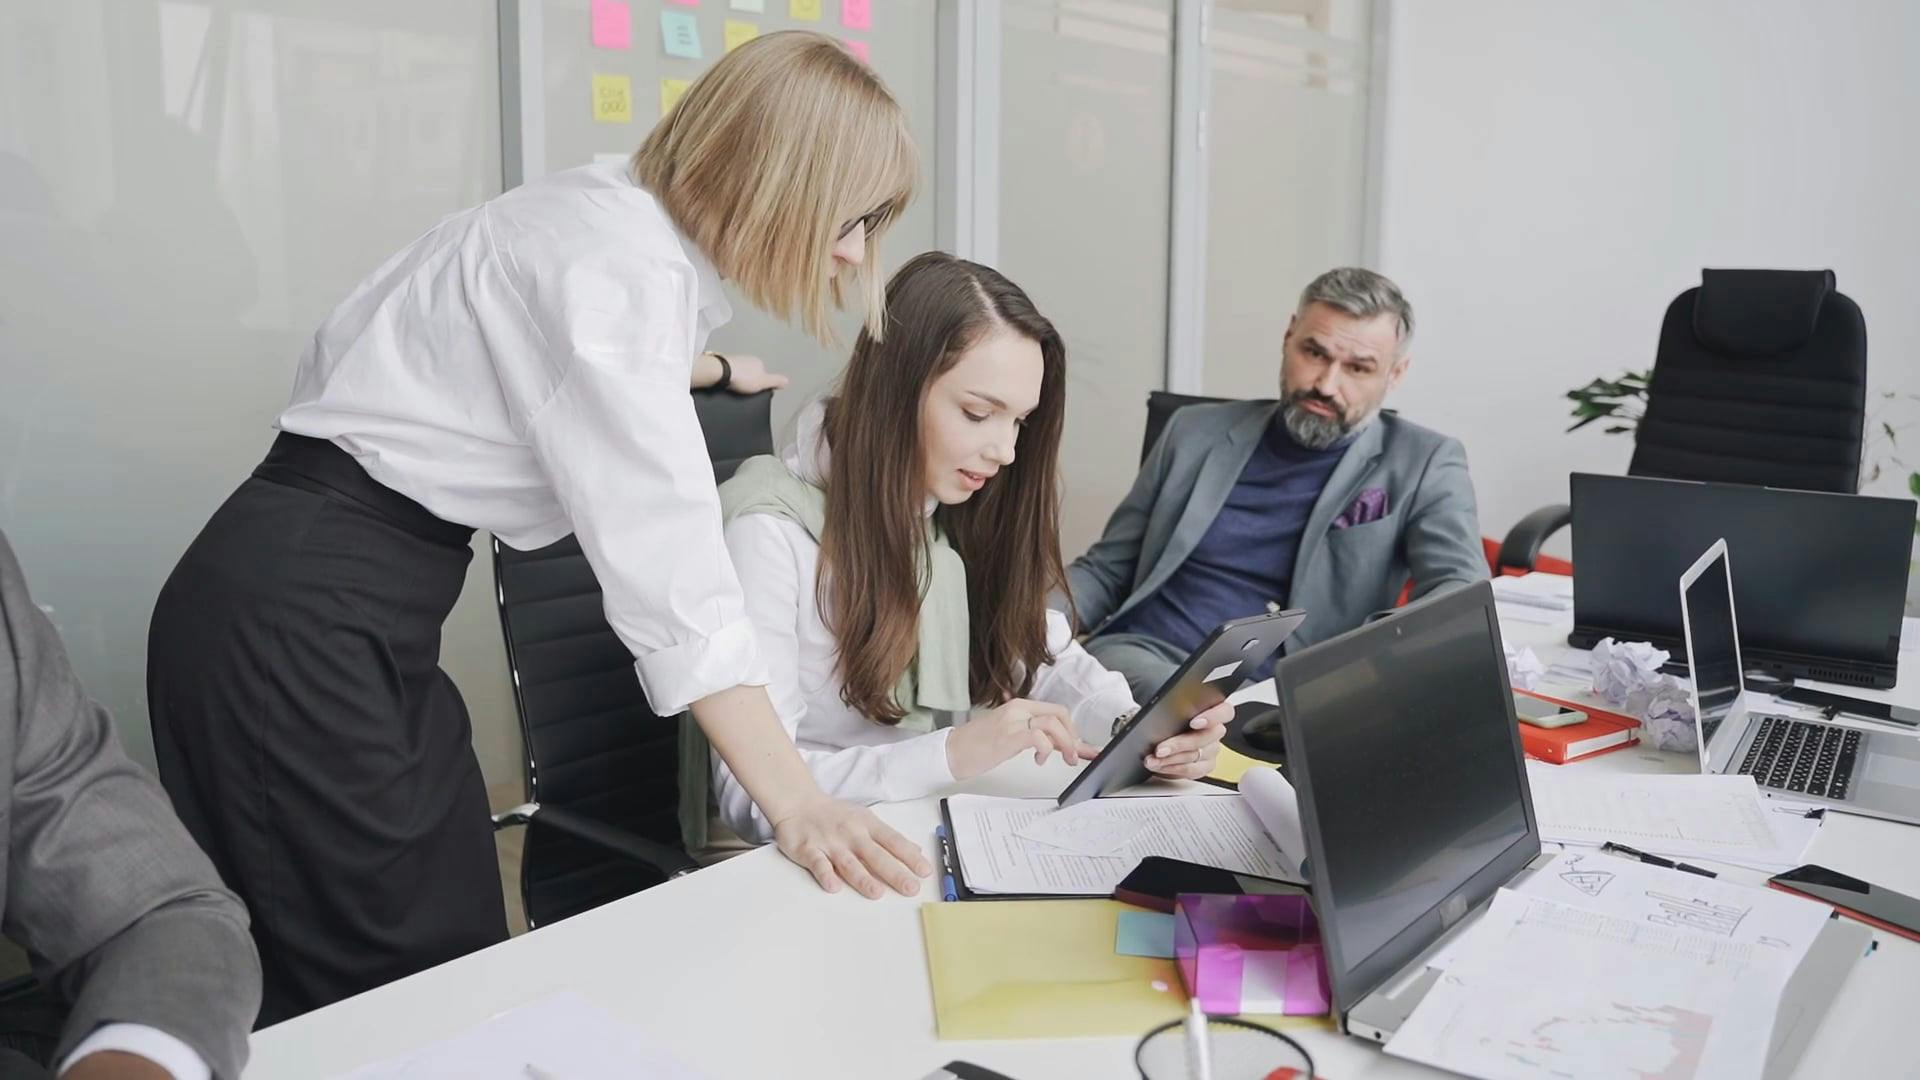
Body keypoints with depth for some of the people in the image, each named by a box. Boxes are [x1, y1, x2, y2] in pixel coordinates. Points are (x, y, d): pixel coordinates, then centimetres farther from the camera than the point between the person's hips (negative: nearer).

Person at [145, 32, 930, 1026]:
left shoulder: (617, 212, 9)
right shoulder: (621, 267, -19)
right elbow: (663, 557, -26)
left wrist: (702, 367, 52)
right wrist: (795, 804, -27)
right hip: (300, 618, -9)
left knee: (466, 961, 10)